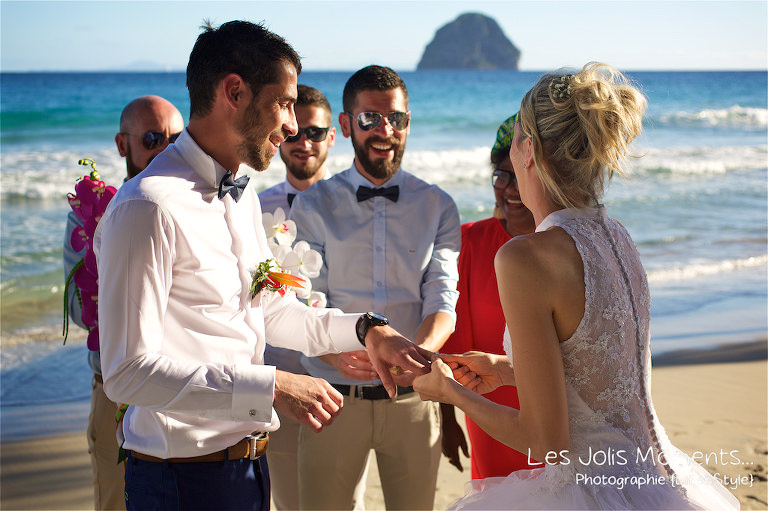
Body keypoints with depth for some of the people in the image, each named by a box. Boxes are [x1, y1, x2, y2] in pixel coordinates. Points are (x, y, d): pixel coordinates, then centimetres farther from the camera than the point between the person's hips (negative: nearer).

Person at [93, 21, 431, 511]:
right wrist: (270, 387, -25)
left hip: (249, 461, 9)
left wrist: (364, 329, 2)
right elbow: (128, 372, -24)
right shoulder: (147, 208, -22)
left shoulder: (242, 195, 9)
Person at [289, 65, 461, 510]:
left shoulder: (438, 207, 6)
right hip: (335, 397, -1)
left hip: (412, 401, 1)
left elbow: (442, 301, -3)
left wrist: (418, 353, -25)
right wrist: (336, 351, -26)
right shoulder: (313, 207, 2)